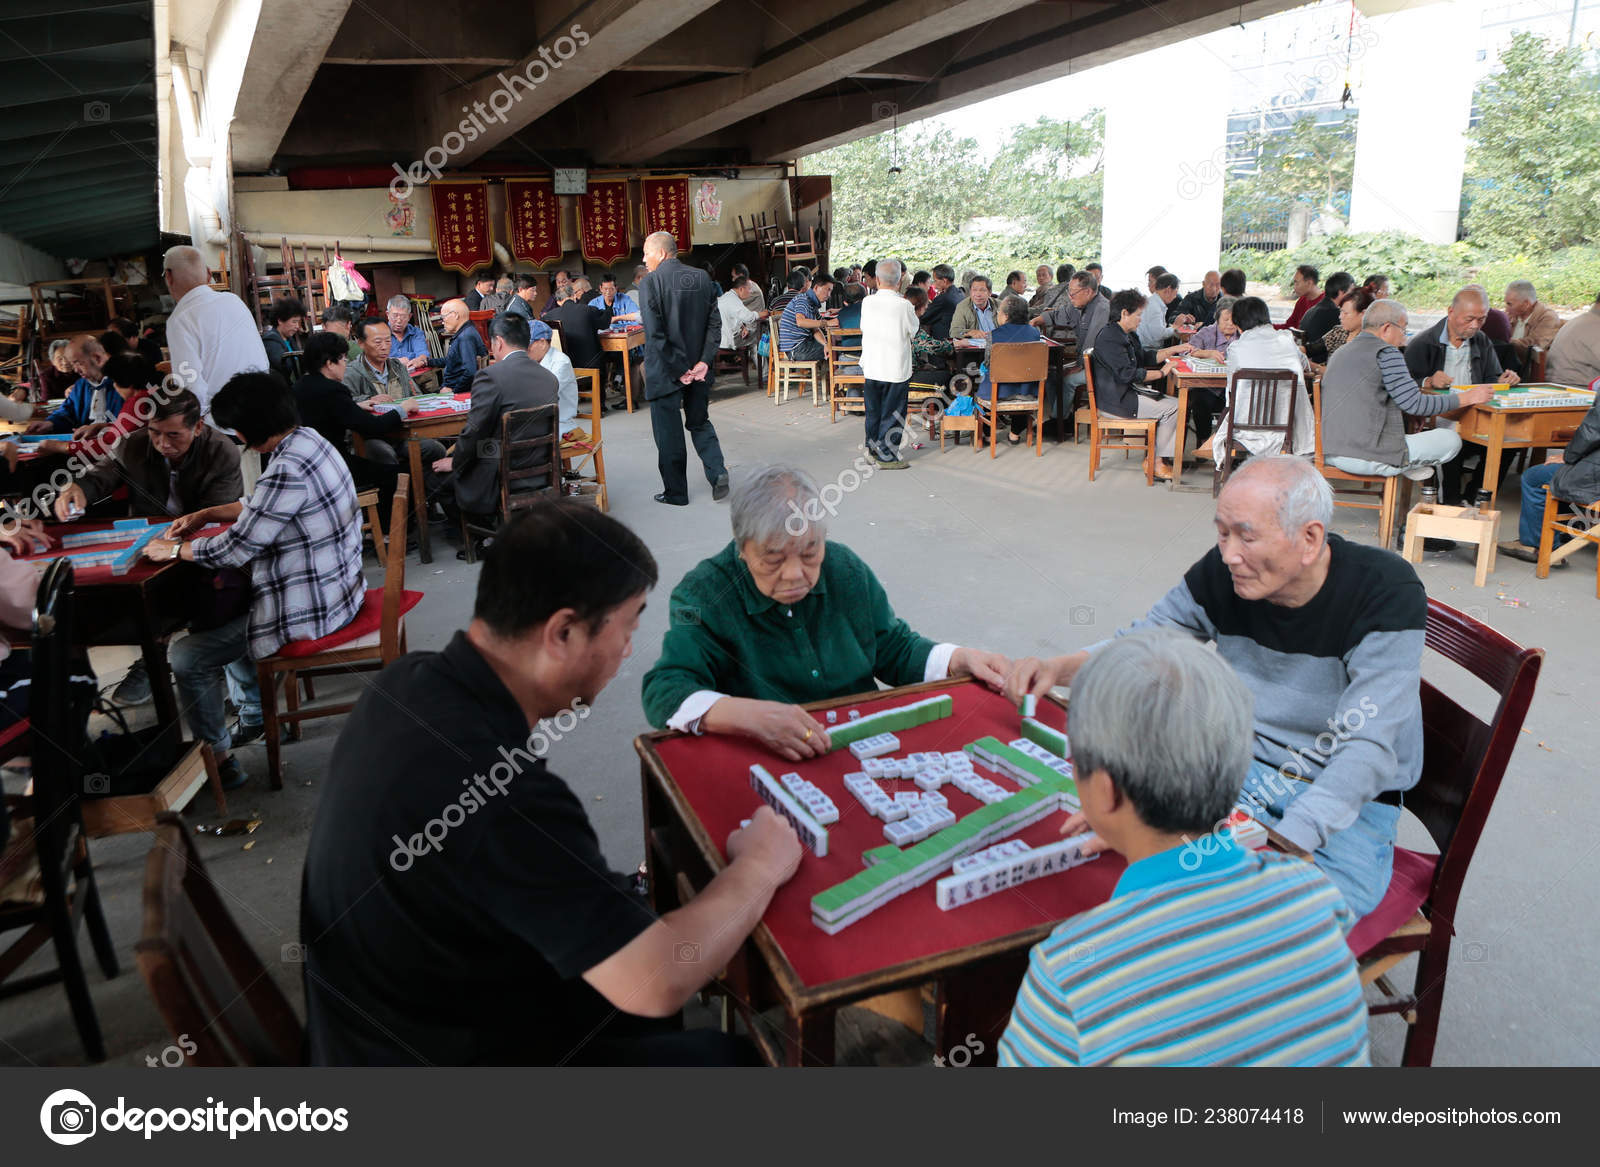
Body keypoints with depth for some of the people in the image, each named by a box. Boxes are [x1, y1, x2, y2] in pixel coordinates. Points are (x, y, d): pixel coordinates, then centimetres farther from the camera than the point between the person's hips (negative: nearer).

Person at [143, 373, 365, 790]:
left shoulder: (288, 471, -28)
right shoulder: (307, 439, 3)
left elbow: (233, 549, -21)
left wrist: (172, 548, -4)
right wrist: (205, 515, 16)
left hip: (308, 611, -10)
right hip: (332, 586, 10)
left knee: (186, 657, 1)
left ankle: (218, 759, 16)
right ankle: (255, 717, 42)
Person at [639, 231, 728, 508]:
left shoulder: (652, 282, -12)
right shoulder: (702, 278, 3)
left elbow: (654, 334, -18)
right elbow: (715, 323, -1)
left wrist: (678, 369, -14)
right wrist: (704, 361, -6)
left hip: (665, 371, -5)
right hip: (699, 370, 5)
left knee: (668, 432, 7)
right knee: (700, 423, 20)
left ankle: (675, 492, 15)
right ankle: (717, 471, 1)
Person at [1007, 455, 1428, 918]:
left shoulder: (1386, 593, -20)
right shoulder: (1223, 574, -8)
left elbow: (1367, 747, -26)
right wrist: (1059, 667, -14)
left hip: (1349, 805, -3)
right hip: (1242, 771, 4)